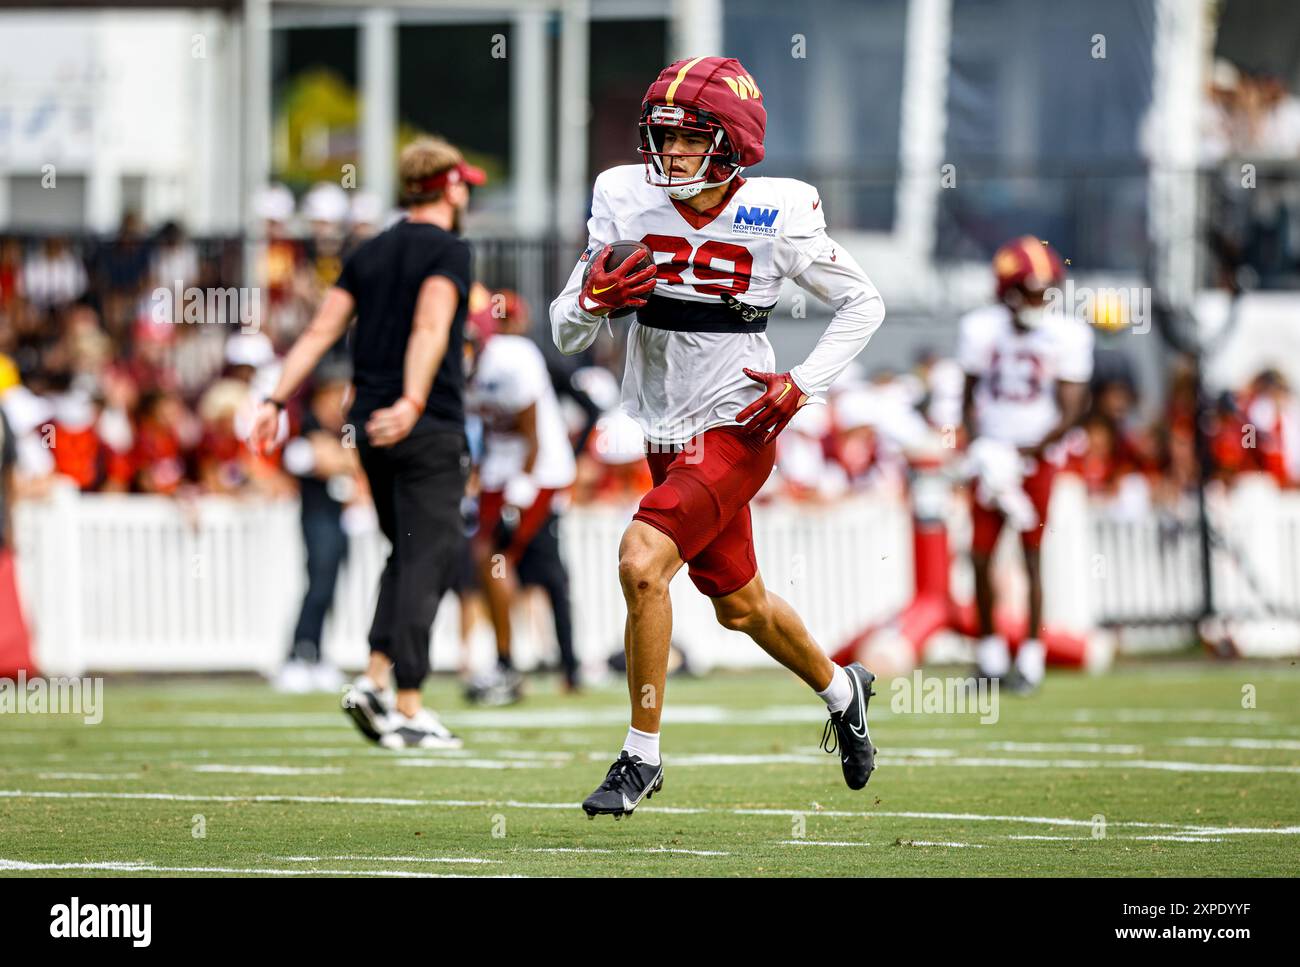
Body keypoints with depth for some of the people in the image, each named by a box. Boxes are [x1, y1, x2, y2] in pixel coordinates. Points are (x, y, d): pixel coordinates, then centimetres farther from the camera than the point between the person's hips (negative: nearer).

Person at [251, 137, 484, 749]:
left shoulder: (369, 254, 14)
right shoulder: (449, 251, -6)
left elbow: (320, 331, 6)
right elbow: (430, 328, -21)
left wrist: (278, 400, 2)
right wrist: (413, 402, -33)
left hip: (371, 427, 7)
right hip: (429, 431, -7)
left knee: (406, 556, 18)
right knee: (424, 566, -5)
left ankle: (375, 677, 3)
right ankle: (408, 709, -9)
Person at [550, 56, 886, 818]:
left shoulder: (776, 216, -14)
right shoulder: (627, 200, -5)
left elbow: (863, 304, -1)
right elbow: (567, 333, 0)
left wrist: (802, 387, -11)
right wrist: (595, 299, -23)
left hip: (735, 432, -6)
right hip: (667, 435, 6)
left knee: (642, 563, -23)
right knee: (739, 605, 20)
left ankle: (642, 755, -10)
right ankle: (840, 690, 49)